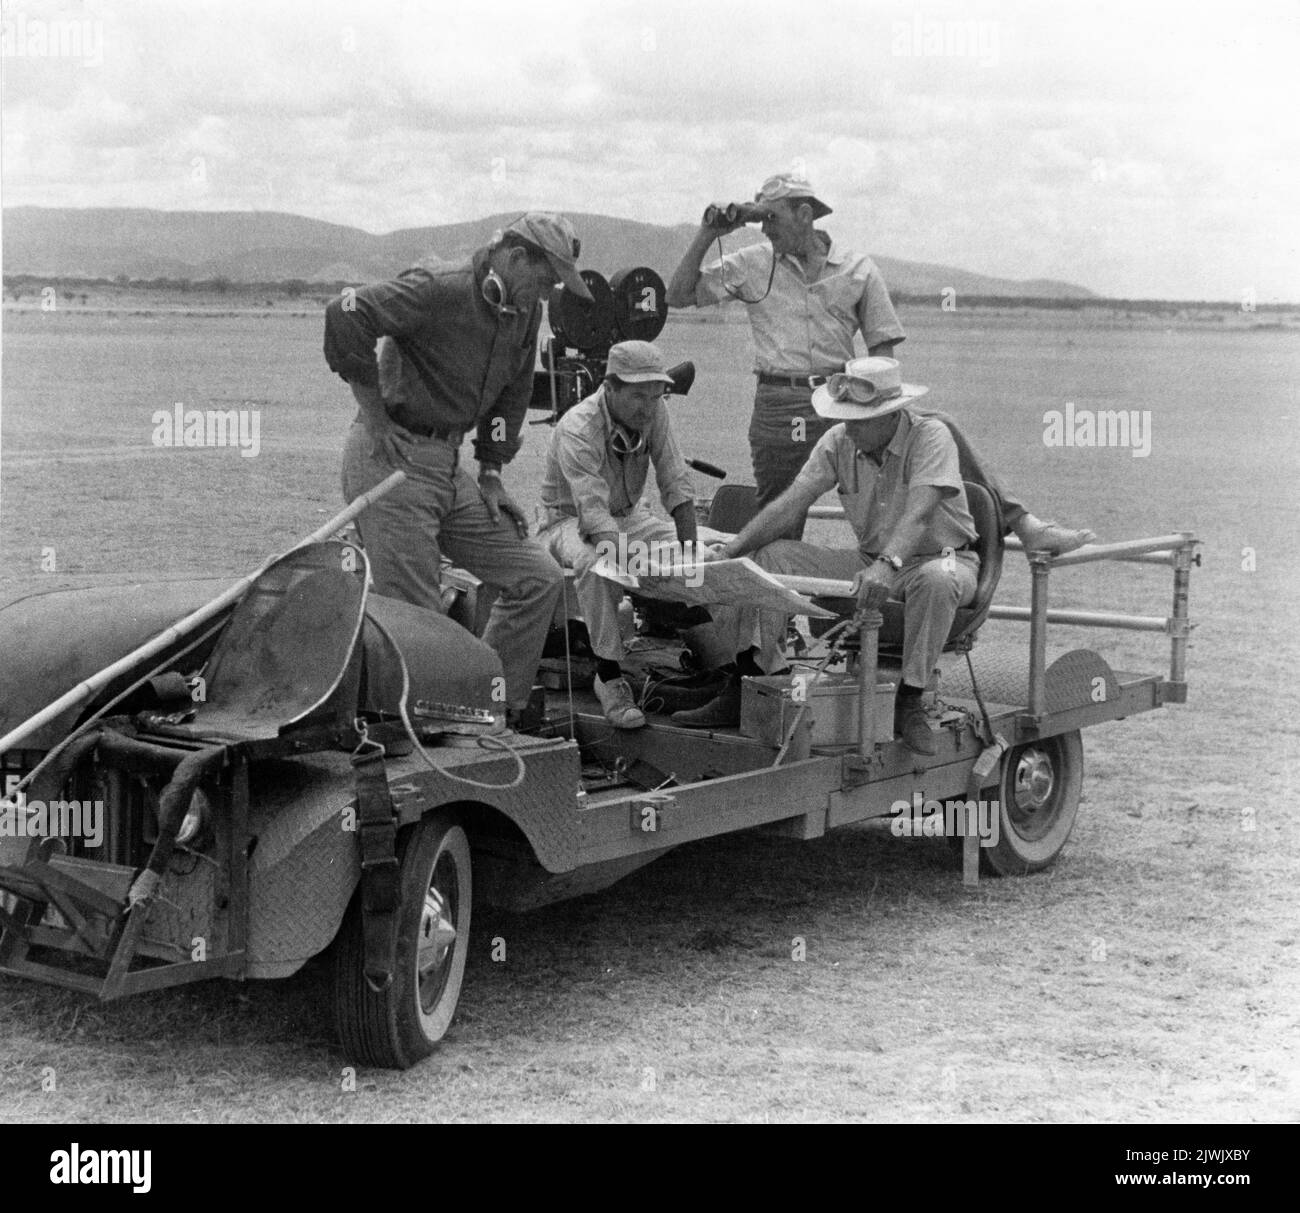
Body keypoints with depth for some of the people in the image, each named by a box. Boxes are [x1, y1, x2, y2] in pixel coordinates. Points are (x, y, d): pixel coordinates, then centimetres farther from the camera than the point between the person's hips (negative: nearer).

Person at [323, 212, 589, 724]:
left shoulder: (525, 311, 10)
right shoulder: (442, 289, -18)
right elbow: (345, 316, -25)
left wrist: (492, 473, 14)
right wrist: (374, 412, -19)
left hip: (448, 467, 9)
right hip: (390, 459, -9)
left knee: (539, 579, 4)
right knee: (416, 616, -10)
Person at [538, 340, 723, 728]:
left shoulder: (653, 413, -11)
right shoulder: (577, 430, -30)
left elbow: (677, 487, -8)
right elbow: (593, 512, -38)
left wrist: (689, 552, -20)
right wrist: (633, 566, -51)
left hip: (629, 515, 6)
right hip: (571, 520, -6)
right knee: (596, 564, -39)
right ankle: (609, 677, -30)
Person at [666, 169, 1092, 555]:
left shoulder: (858, 270, 6)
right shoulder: (751, 265, 7)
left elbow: (882, 348, 7)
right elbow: (679, 296, 6)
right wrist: (707, 234, -3)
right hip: (778, 408, 0)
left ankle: (1021, 524, -19)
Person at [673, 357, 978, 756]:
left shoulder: (931, 437, -20)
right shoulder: (839, 442, -3)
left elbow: (918, 514, -34)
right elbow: (790, 503, -8)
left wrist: (887, 566, -52)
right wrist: (730, 551, -20)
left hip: (940, 556, -5)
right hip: (870, 559, 5)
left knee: (936, 579, -42)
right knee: (771, 558, -11)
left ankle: (909, 703, -25)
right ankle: (744, 689, -14)